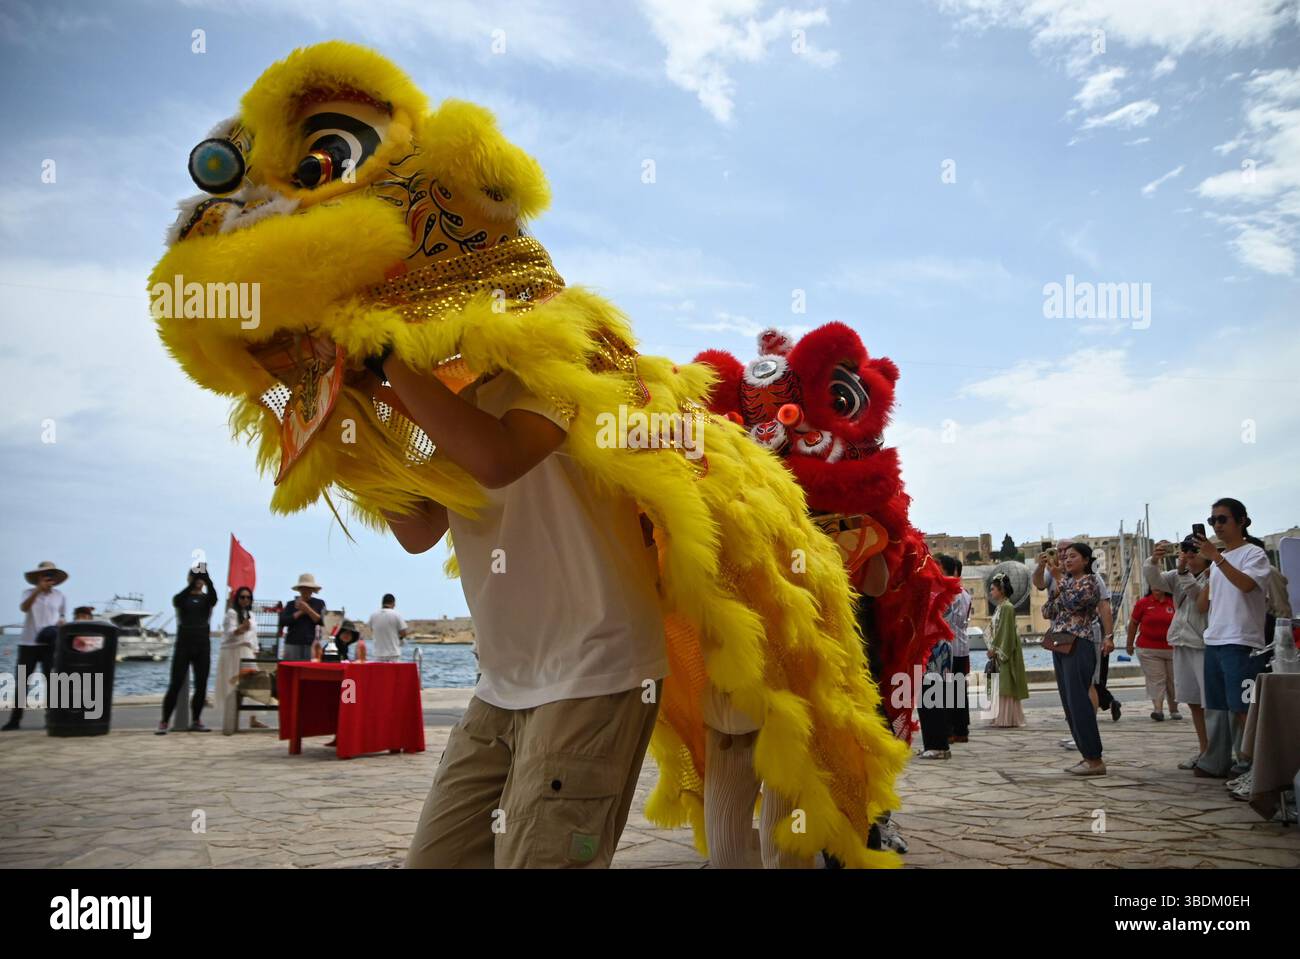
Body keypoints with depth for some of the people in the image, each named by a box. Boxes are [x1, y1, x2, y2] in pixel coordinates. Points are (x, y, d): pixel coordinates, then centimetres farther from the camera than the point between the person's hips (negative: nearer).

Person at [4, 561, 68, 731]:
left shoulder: (60, 597, 8)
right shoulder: (29, 593, 3)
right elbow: (24, 607, -18)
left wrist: (60, 624, -6)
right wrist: (38, 589, -30)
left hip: (50, 644, 1)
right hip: (28, 643, -1)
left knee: (51, 681, 0)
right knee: (21, 681, 2)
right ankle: (15, 719, 9)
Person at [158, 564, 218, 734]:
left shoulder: (207, 599, 8)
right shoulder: (181, 598, 4)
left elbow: (213, 594, -17)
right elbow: (178, 600, -22)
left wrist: (207, 577, -34)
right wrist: (194, 580, -34)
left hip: (203, 645, 2)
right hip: (183, 645, -2)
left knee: (201, 686, 2)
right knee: (175, 685, -7)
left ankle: (195, 721, 12)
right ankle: (164, 722, -1)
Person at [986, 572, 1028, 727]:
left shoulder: (1007, 607, -13)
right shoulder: (999, 607, 14)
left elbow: (1007, 632, -18)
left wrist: (996, 650, -17)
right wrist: (993, 649, 8)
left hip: (1006, 652, -9)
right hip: (999, 652, 9)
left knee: (1006, 685, -5)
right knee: (1001, 686, 10)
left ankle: (1008, 718, -1)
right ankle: (1003, 718, 14)